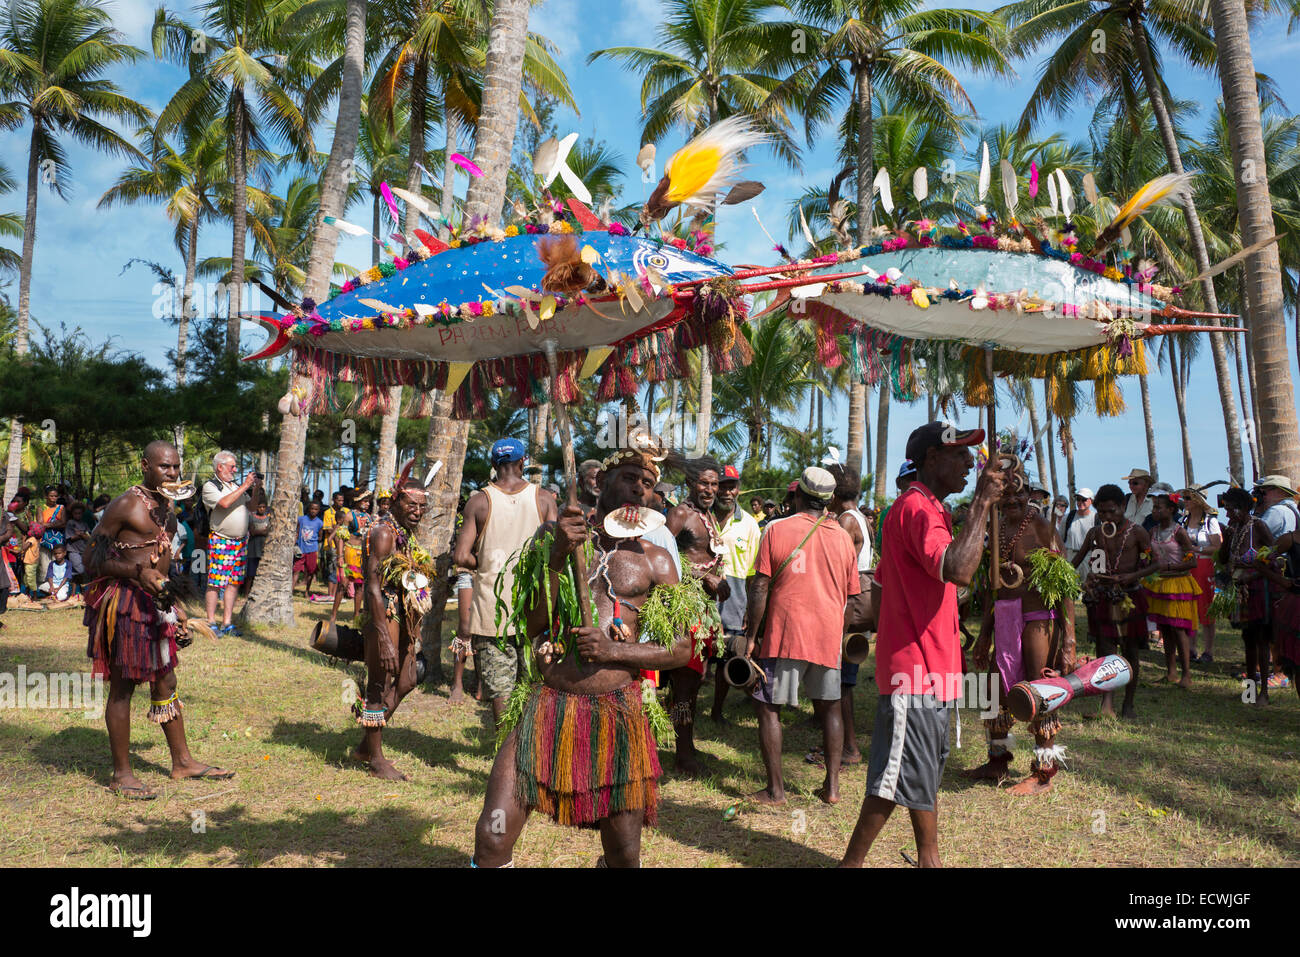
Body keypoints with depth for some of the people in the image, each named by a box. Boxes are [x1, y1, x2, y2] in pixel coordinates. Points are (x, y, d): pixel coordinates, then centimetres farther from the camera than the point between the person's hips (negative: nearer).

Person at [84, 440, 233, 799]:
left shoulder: (167, 506, 14)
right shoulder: (124, 505, -11)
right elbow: (92, 560, -13)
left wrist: (175, 606, 22)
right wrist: (140, 572, -25)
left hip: (155, 602, 8)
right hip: (123, 603, -8)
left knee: (166, 683, 14)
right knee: (123, 687, 1)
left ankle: (182, 762, 24)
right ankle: (121, 773, 11)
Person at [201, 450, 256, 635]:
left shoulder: (237, 485, 17)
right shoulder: (210, 486, -3)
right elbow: (224, 503, -20)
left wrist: (255, 488, 3)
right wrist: (245, 486, -16)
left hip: (240, 541, 6)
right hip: (220, 541, -6)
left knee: (233, 582, 7)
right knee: (215, 582, -6)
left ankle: (227, 623, 12)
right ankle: (211, 623, 2)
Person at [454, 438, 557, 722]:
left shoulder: (479, 501, -3)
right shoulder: (543, 498, 0)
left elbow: (462, 557, -8)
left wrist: (486, 566, 10)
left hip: (492, 608, -1)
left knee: (500, 688, 4)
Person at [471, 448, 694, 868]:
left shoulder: (654, 560, 7)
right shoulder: (552, 536, 7)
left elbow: (681, 648, 3)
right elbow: (532, 623, -2)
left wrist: (614, 650, -11)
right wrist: (557, 555, -14)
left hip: (617, 712, 1)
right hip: (547, 706, 0)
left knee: (624, 855, 11)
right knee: (491, 841, -10)